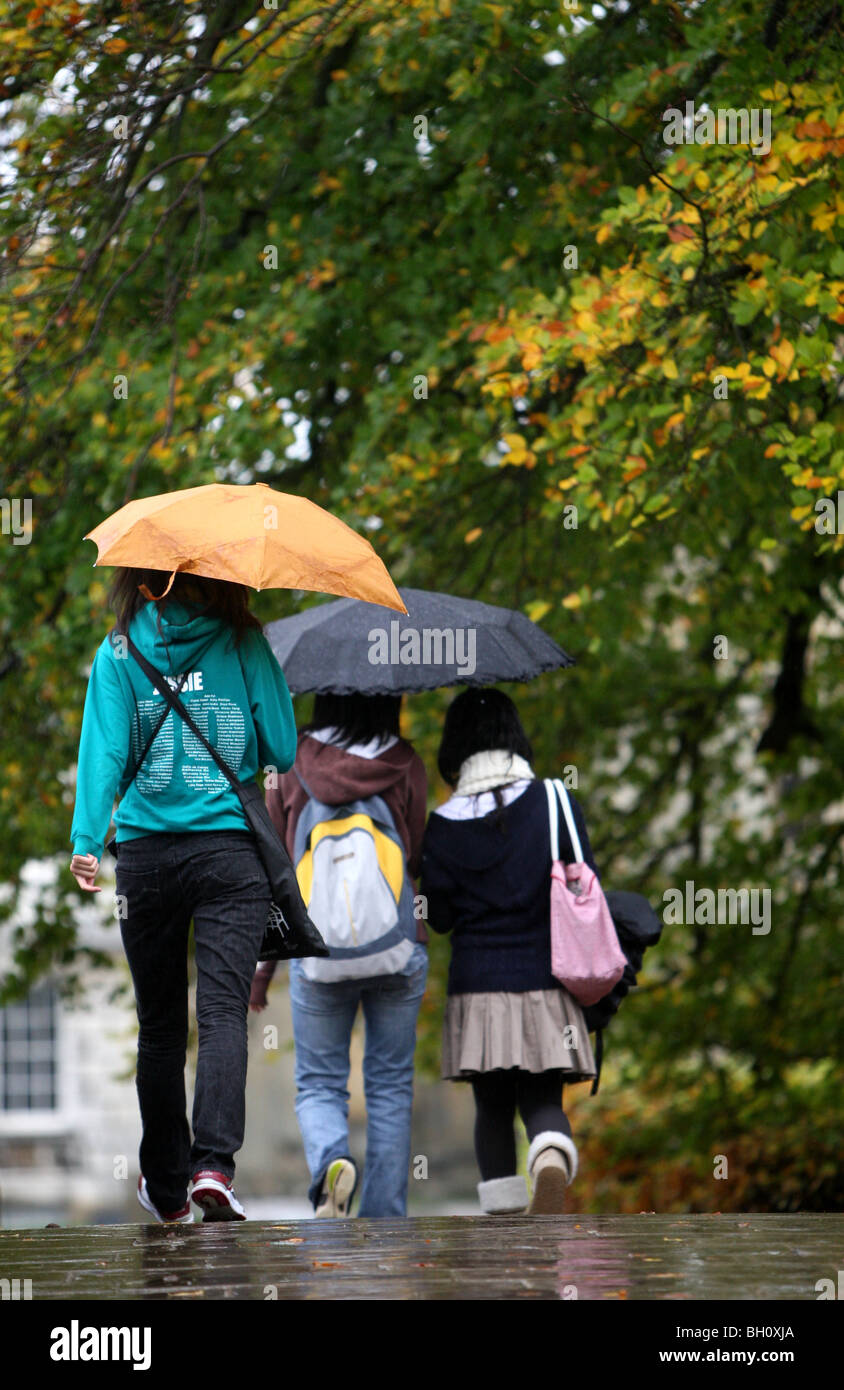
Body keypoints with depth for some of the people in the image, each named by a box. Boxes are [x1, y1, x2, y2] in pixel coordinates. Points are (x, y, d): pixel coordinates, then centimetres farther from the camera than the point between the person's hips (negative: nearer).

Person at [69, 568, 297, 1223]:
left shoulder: (119, 651, 3)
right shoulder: (245, 642, 2)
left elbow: (105, 748, -8)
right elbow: (283, 749, 3)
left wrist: (86, 839, -13)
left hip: (147, 851, 1)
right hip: (232, 847, -1)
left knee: (160, 1022, 10)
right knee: (223, 1009, -7)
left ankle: (166, 1183, 18)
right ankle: (214, 1162, -26)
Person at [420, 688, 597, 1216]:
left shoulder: (443, 825, -1)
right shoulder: (556, 804, -2)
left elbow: (438, 915, 3)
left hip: (477, 984, 0)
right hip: (546, 982, 0)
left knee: (493, 1106, 10)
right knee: (544, 1100, 5)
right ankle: (553, 1162, -28)